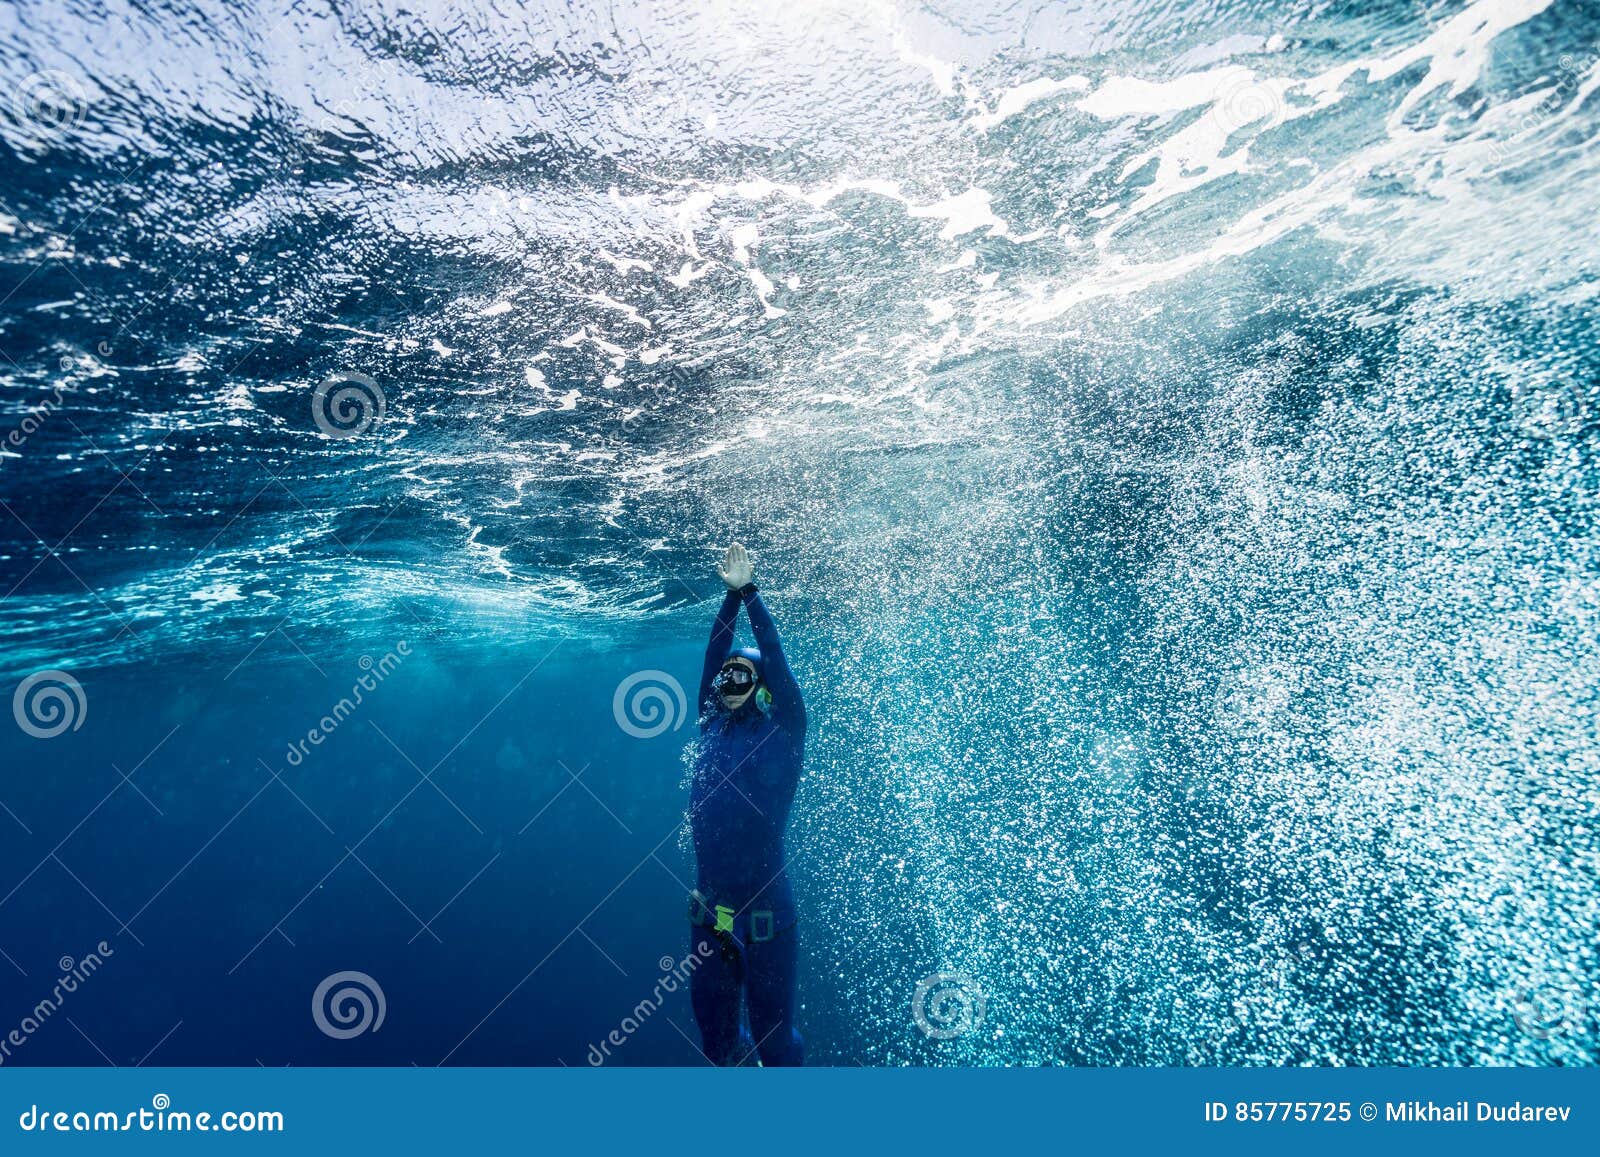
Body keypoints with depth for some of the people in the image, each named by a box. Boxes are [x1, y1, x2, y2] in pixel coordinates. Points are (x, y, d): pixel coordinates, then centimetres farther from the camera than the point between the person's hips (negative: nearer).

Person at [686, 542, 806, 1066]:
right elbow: (715, 651, 2)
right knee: (713, 1031, 18)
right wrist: (730, 594, -2)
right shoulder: (713, 725, 5)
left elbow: (774, 656, -11)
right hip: (709, 905, 4)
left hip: (765, 905, -4)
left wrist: (749, 591, -10)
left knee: (772, 1032, 8)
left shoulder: (783, 731, -4)